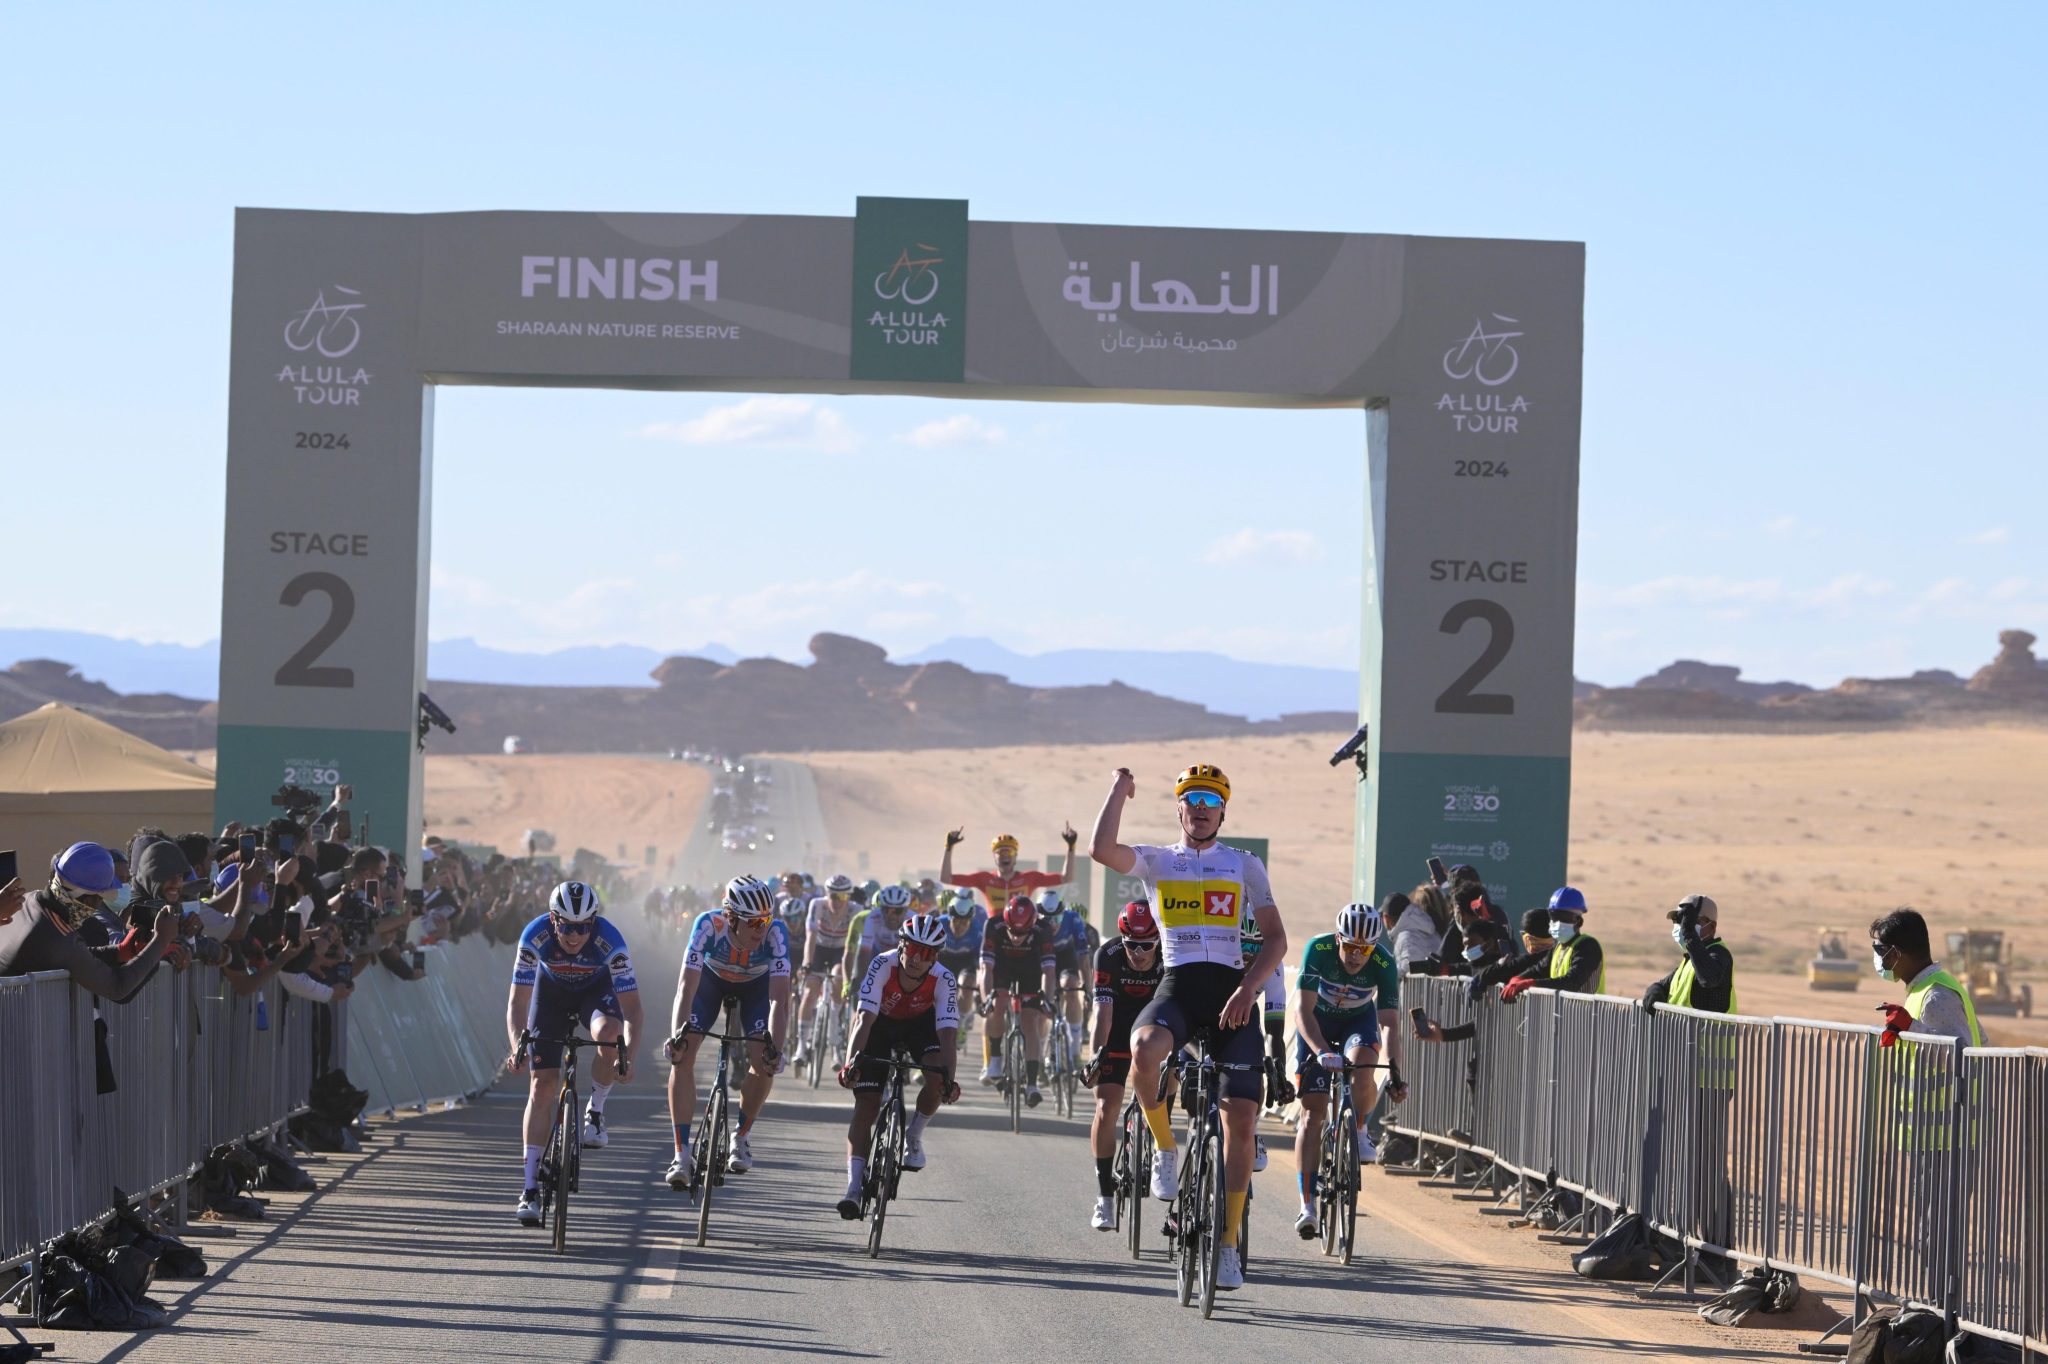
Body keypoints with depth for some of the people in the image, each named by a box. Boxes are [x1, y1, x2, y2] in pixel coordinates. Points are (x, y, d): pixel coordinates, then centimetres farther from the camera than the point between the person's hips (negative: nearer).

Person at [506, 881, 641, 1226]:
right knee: (542, 1085, -8)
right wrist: (517, 1047, -44)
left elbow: (631, 1007, -34)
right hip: (552, 991, 1)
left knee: (609, 1036, -36)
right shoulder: (535, 937, -32)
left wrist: (628, 1055, -49)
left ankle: (595, 1111, -8)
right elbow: (517, 1003, -27)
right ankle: (531, 1188, -5)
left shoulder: (610, 941, -35)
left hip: (597, 989, -1)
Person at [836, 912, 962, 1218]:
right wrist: (851, 1062, -51)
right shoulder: (883, 965, -34)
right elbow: (865, 1019, -38)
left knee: (936, 1080, -28)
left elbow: (948, 1034, -36)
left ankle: (914, 1136, 1)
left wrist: (949, 1078, -50)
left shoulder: (943, 980, -31)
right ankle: (854, 1187, -13)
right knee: (866, 1105, -11)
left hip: (920, 1024, 1)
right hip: (880, 1024, -1)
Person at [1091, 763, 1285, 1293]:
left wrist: (1249, 988, -11)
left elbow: (1275, 937, 6)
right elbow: (1102, 849, -9)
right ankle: (1166, 1149, -10)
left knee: (1241, 1120, -7)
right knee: (1143, 1049, -37)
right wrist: (1120, 787, -1)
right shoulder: (1158, 862, 12)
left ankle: (1229, 1243, 5)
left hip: (1231, 991, 1)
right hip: (1177, 986, -1)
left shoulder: (1245, 865, 12)